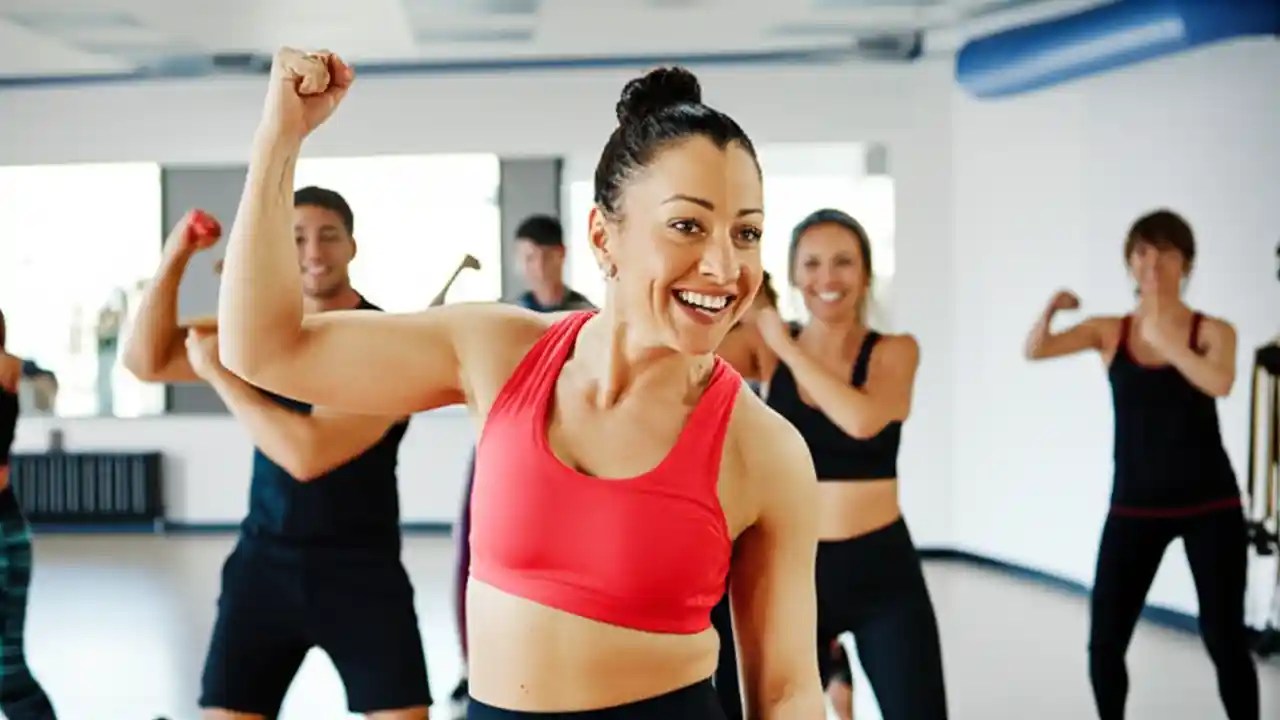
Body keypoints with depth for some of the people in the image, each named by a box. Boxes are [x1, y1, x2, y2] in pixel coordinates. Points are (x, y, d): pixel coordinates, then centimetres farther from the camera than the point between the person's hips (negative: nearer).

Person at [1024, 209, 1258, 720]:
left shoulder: (1213, 331, -3)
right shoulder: (1110, 332, 2)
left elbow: (1221, 383, -24)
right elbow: (1034, 351, -12)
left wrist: (1164, 338, -35)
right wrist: (1050, 309, -29)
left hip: (1210, 505, -1)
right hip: (1135, 506, 2)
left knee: (1224, 637, -1)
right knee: (1104, 640, 0)